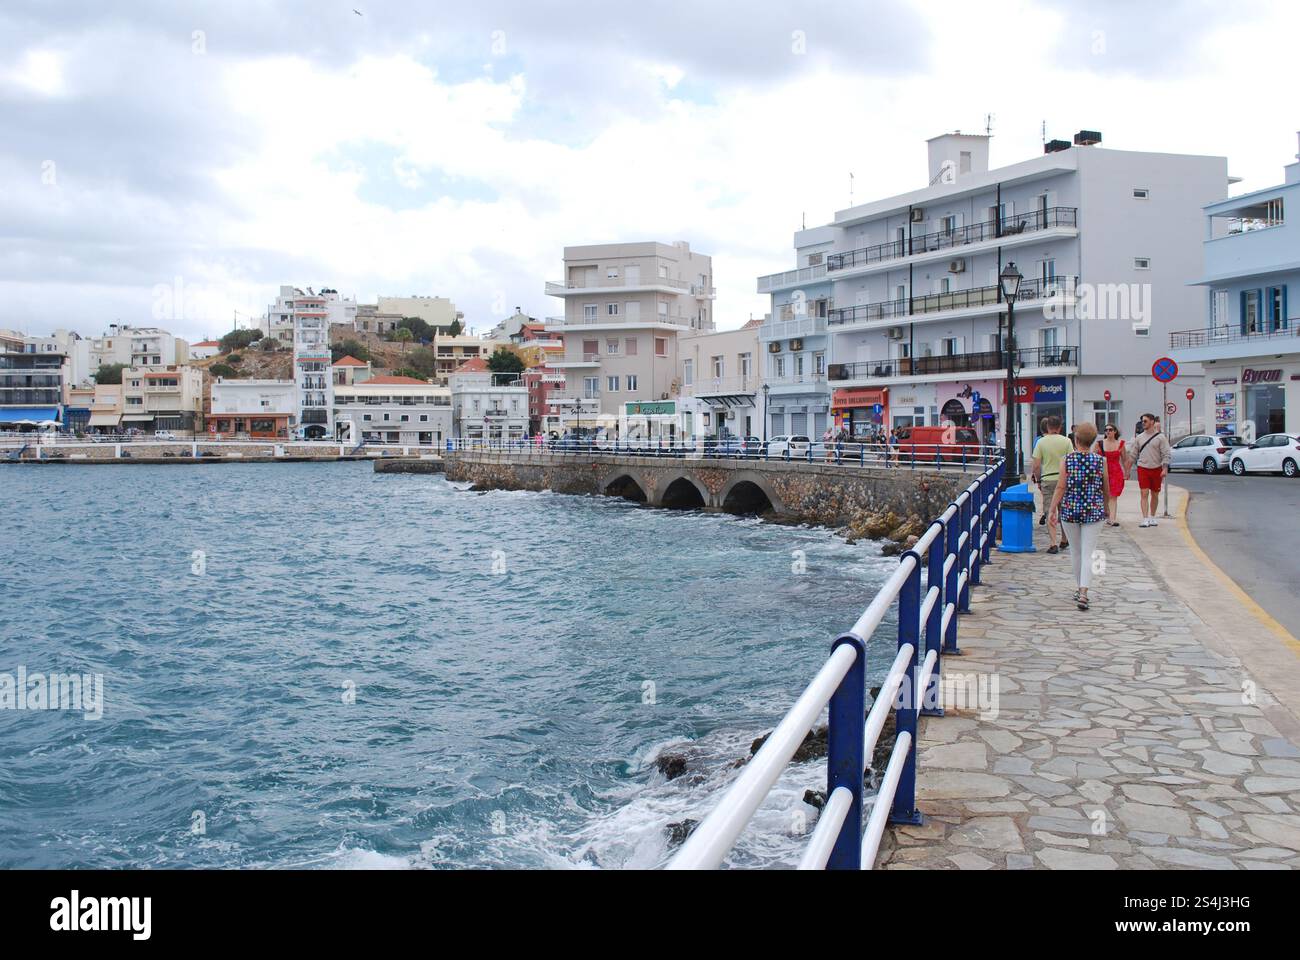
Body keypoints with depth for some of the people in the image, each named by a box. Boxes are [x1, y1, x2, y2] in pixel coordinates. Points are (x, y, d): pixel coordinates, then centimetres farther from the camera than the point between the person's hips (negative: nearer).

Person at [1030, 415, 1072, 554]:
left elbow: (1036, 465, -6)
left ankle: (1054, 544, -8)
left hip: (1047, 480, -2)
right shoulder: (1066, 441, -1)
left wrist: (1038, 480, 7)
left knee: (1049, 512, 1)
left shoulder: (1041, 442, -4)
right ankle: (1064, 540, 29)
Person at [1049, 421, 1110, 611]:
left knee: (1077, 551, 17)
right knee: (1088, 553, -1)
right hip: (1094, 512, 0)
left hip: (1070, 510, 1)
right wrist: (1105, 508, 23)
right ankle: (1083, 593, -13)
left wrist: (1053, 510, -2)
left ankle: (1080, 588, 28)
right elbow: (1106, 489, 6)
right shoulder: (1101, 461, -3)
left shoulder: (1067, 460, -6)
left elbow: (1061, 488, -8)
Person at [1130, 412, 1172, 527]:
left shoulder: (1160, 437, -2)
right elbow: (1134, 455, 11)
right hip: (1143, 469, 1)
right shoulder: (1139, 438, 7)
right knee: (1144, 494, -8)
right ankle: (1145, 519, -12)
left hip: (1156, 469, -1)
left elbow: (1166, 454, -6)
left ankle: (1152, 517, 23)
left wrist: (1165, 469, -15)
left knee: (1155, 495, 10)